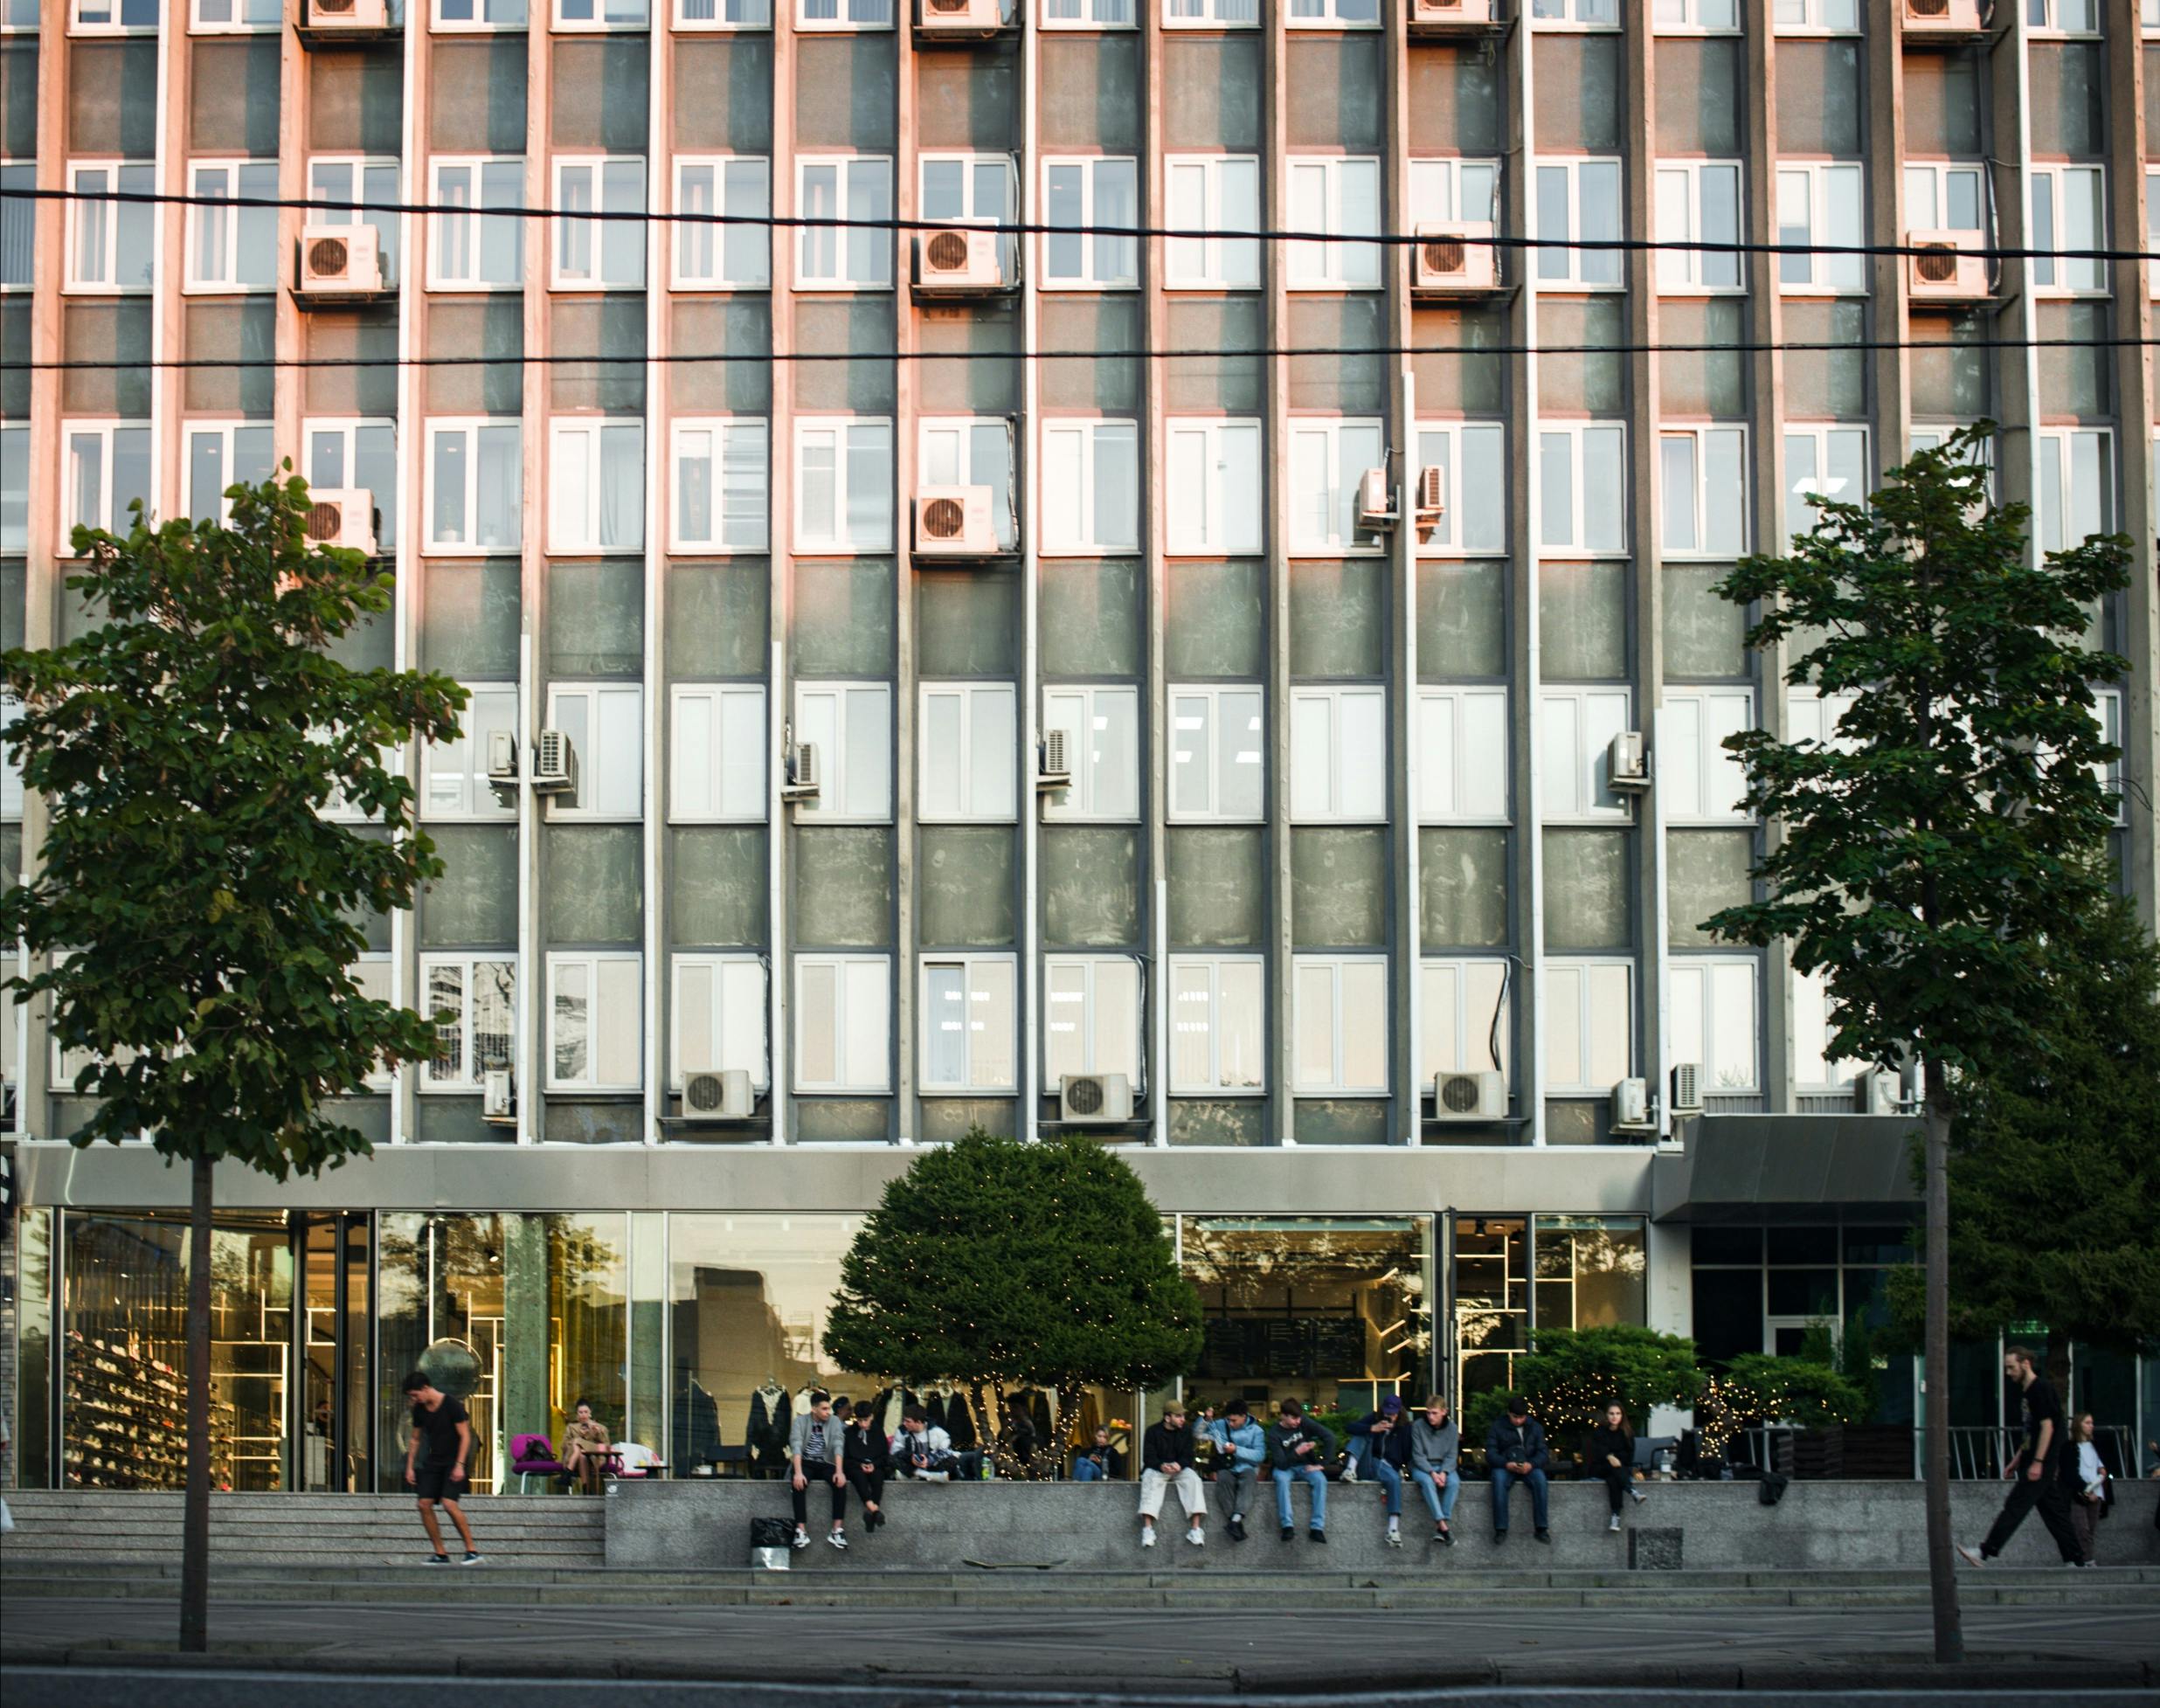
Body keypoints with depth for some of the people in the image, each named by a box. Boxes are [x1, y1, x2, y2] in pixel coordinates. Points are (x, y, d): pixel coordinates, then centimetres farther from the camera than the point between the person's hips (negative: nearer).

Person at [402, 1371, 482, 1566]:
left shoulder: (452, 1406, -14)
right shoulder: (419, 1410, 6)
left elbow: (465, 1436, -13)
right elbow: (415, 1439, 17)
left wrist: (459, 1465, -19)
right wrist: (410, 1467, 12)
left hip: (454, 1461, -7)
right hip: (433, 1461, 7)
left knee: (449, 1503, -21)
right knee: (424, 1504, -5)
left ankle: (472, 1551, -13)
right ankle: (440, 1554, 3)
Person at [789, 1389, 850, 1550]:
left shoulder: (834, 1421, 0)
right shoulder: (800, 1421, -6)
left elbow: (838, 1446, -11)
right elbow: (796, 1446, -18)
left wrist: (839, 1471, -26)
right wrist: (798, 1473, -32)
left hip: (825, 1464, 2)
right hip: (805, 1463, -2)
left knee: (841, 1482, -28)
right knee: (798, 1483, -34)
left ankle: (837, 1530, -27)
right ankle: (801, 1531, -35)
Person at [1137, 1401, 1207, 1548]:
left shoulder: (1186, 1430, 3)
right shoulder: (1153, 1431, -4)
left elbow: (1188, 1457, -2)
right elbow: (1148, 1457, -10)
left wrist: (1179, 1465, -26)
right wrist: (1161, 1466, -33)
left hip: (1180, 1469, 2)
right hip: (1157, 1468, -2)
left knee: (1193, 1479, -29)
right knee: (1149, 1479, -35)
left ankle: (1195, 1529, -33)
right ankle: (1148, 1529, -40)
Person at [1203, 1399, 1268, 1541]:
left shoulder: (1256, 1431, 2)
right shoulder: (1220, 1425, 9)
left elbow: (1260, 1455, -9)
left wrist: (1237, 1450, -18)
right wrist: (1205, 1418, -4)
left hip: (1246, 1467, -1)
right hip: (1226, 1468, 1)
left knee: (1248, 1477, -37)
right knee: (1224, 1478, -35)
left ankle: (1236, 1519, -51)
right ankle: (1237, 1523, -39)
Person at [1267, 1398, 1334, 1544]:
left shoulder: (1304, 1423, -10)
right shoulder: (1274, 1433, -16)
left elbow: (1329, 1436, -14)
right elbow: (1281, 1463, -22)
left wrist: (1322, 1464, -17)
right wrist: (1296, 1452, -39)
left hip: (1305, 1466, 2)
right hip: (1286, 1468, -2)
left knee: (1320, 1479, -30)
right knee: (1281, 1479, -36)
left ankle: (1317, 1527, -32)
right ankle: (1287, 1525, -37)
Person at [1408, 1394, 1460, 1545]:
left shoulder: (1451, 1427, 1)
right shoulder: (1418, 1425, -6)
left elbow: (1451, 1455, 0)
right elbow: (1418, 1455, -8)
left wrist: (1444, 1472, -19)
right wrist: (1432, 1473, -21)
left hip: (1444, 1466, 2)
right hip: (1421, 1466, -2)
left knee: (1454, 1482, -31)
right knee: (1427, 1481, -37)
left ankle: (1438, 1527, -29)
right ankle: (1443, 1526, -41)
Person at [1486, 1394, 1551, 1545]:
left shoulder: (1536, 1427, 9)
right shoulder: (1497, 1427, 3)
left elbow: (1543, 1453, 1)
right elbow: (1490, 1453, -4)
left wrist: (1531, 1464, -22)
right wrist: (1506, 1464, -25)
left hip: (1528, 1467, 1)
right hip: (1504, 1467, -1)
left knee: (1540, 1478, -32)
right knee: (1498, 1479, -36)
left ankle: (1541, 1528, -28)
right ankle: (1500, 1529, -34)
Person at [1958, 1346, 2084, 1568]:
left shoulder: (2041, 1388, -12)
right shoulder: (2028, 1391, 18)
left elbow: (2047, 1427, -18)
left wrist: (2037, 1462, -21)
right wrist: (2016, 1462, 23)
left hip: (2043, 1463, -10)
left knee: (2015, 1506, -12)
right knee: (2053, 1511, 9)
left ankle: (1985, 1553, -15)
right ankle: (2075, 1560, 11)